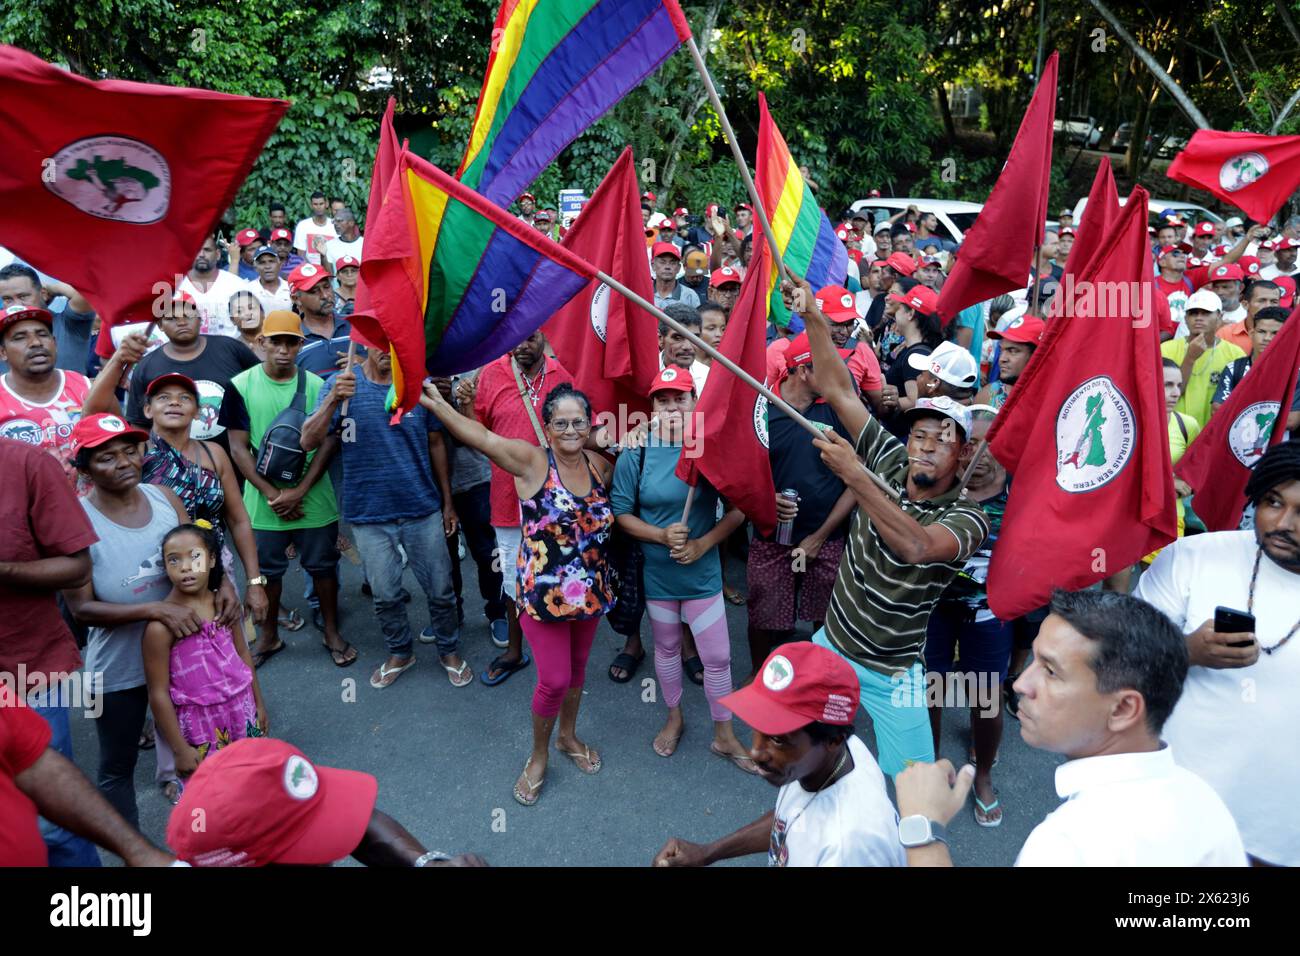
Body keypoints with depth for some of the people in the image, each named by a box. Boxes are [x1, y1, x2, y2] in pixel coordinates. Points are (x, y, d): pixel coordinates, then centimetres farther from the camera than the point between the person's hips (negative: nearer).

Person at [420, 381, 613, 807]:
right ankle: (538, 756, 27)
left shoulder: (600, 465, 1)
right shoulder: (532, 462, -14)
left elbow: (608, 517, 18)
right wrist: (435, 403, -38)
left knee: (577, 668, 20)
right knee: (554, 679, 1)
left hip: (590, 592, 5)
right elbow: (481, 437, -27)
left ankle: (568, 735, 46)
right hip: (543, 593, -5)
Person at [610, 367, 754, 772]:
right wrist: (663, 535, -20)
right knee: (666, 647, 19)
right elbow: (622, 514, -6)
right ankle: (674, 718, 42)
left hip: (703, 571, -1)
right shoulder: (635, 455, -8)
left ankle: (724, 734, 25)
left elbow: (738, 508, -8)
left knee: (717, 657, 5)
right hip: (656, 572, 1)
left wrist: (702, 544, -17)